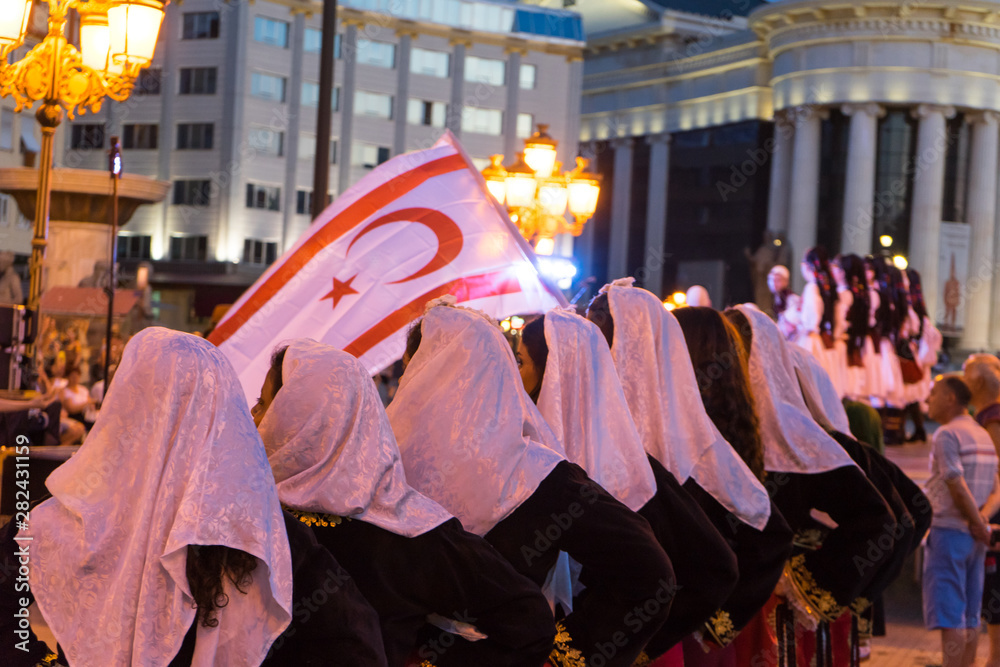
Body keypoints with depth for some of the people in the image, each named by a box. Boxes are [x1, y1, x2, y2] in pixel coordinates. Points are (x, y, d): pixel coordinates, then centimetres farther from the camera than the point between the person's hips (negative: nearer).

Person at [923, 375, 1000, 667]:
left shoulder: (947, 435, -11)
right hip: (974, 536, 8)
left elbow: (957, 487, -18)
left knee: (948, 616, -8)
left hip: (948, 530, -8)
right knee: (969, 617, 9)